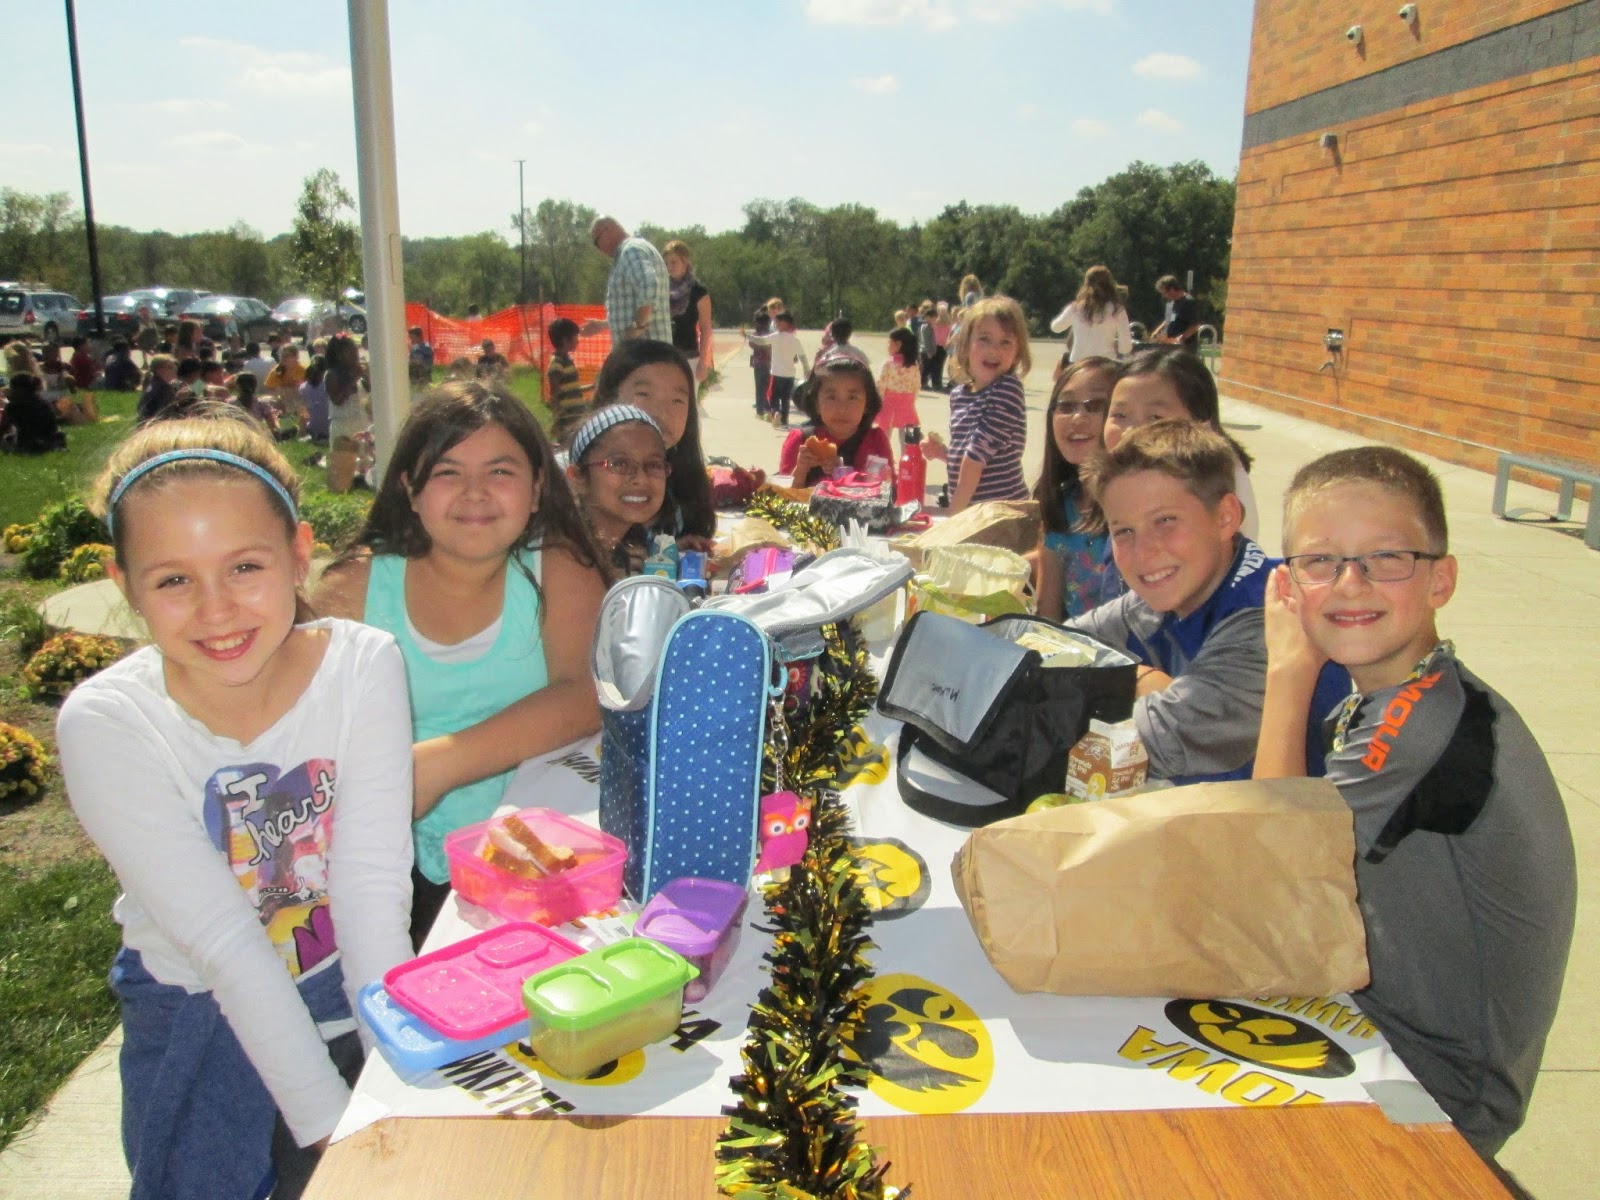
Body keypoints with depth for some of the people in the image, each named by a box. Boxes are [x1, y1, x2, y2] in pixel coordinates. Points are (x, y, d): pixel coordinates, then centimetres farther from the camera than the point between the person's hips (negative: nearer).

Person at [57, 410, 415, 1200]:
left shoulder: (363, 667, -19)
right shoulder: (104, 727, -22)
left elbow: (374, 889, -20)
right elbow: (222, 943, -22)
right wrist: (330, 1119, -23)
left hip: (346, 996, 1)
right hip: (199, 1026, -1)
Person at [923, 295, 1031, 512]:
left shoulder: (1008, 389, -12)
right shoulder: (959, 393, 7)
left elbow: (980, 449, -16)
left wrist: (955, 512, -16)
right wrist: (943, 452, -2)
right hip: (967, 509, 7)